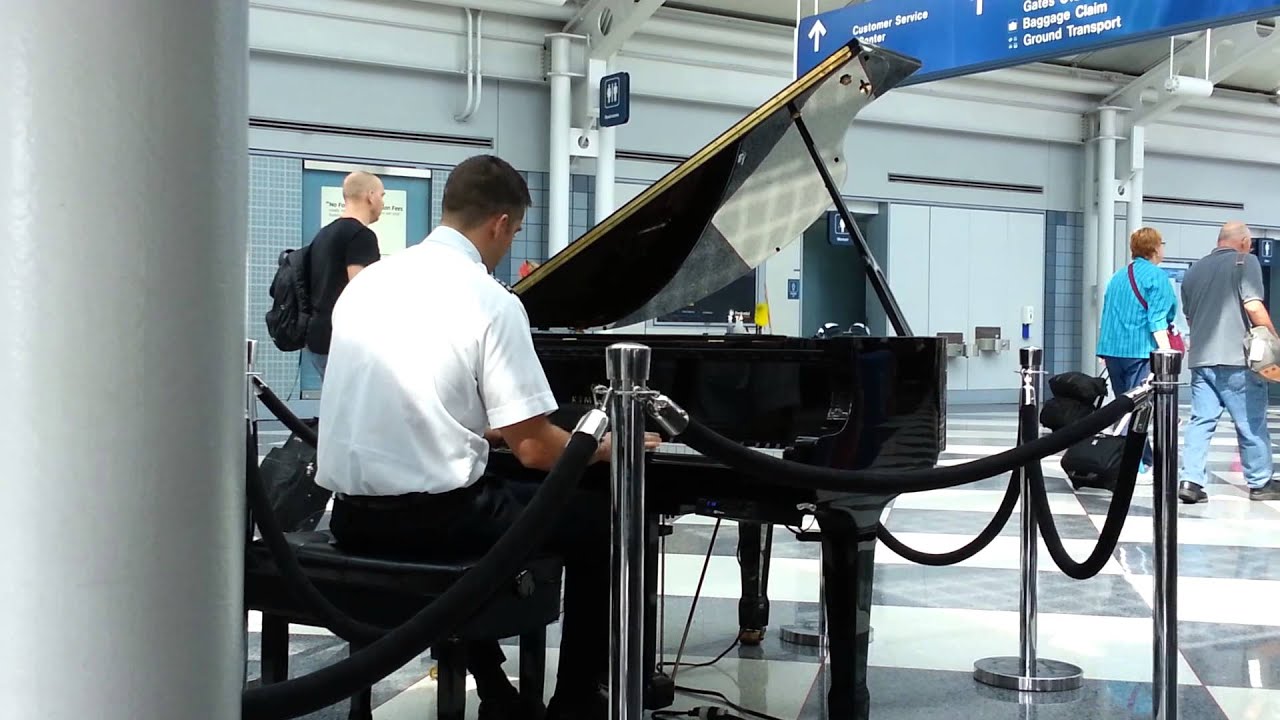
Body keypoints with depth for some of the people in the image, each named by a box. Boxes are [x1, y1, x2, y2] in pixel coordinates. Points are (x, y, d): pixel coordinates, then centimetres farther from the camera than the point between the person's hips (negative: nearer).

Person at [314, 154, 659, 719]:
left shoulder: (367, 284, 9)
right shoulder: (492, 302, -13)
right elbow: (536, 449, -13)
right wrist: (607, 447, 7)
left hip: (353, 513, 7)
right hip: (425, 514, -7)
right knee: (596, 520, 13)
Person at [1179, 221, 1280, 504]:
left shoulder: (1194, 269, 17)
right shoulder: (1245, 262, -3)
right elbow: (1253, 305, -14)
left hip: (1201, 357, 6)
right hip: (1236, 357, -6)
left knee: (1201, 421, 5)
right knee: (1252, 424, 5)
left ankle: (1190, 480, -5)